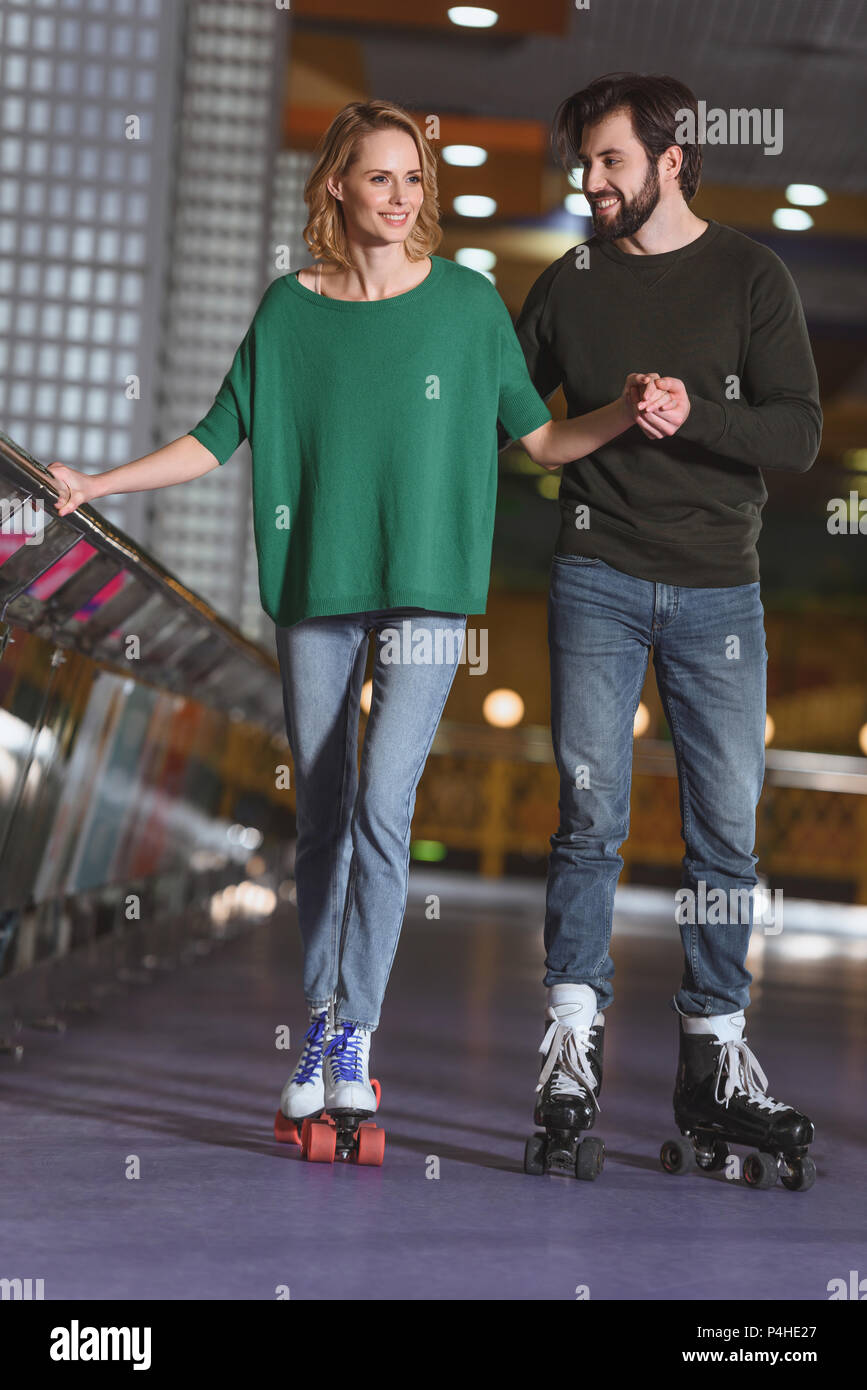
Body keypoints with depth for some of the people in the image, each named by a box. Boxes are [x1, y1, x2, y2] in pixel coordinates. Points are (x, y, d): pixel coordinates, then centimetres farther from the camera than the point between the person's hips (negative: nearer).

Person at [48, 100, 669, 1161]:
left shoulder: (467, 300, 3)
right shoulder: (291, 307, 5)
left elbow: (538, 439, 6)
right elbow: (214, 441, 8)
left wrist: (625, 414, -11)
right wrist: (98, 484, -2)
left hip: (426, 591, -2)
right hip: (316, 592, 2)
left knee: (382, 804, -13)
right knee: (320, 817, 6)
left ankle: (357, 1033, -3)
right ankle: (319, 1030, 18)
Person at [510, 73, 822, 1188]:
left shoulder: (751, 278, 4)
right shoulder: (568, 285, 11)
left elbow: (799, 435, -5)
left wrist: (695, 416, -19)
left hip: (717, 585, 0)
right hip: (599, 579, 1)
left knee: (726, 826, -1)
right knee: (591, 815, -6)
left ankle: (714, 1056, 7)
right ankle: (573, 1036, -1)